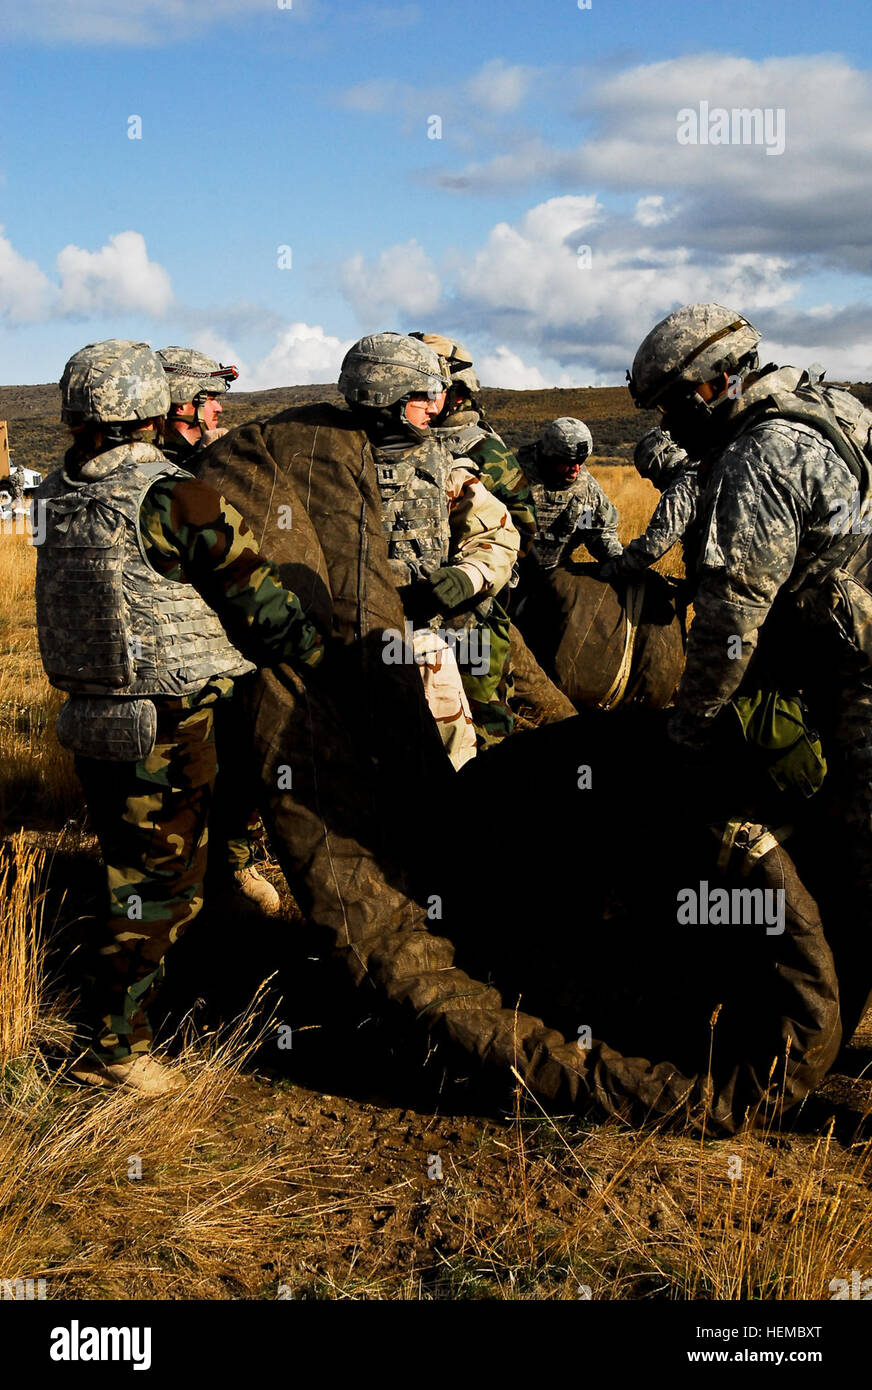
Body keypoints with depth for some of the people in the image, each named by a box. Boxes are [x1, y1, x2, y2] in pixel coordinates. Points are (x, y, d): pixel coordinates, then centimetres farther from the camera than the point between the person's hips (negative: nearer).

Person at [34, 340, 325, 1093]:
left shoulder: (54, 495, 3)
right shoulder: (174, 500, -19)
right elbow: (261, 600, -15)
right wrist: (319, 651, 1)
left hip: (88, 717, 7)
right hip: (171, 726, -7)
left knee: (132, 869, 23)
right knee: (161, 887, 6)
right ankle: (115, 1046, 14)